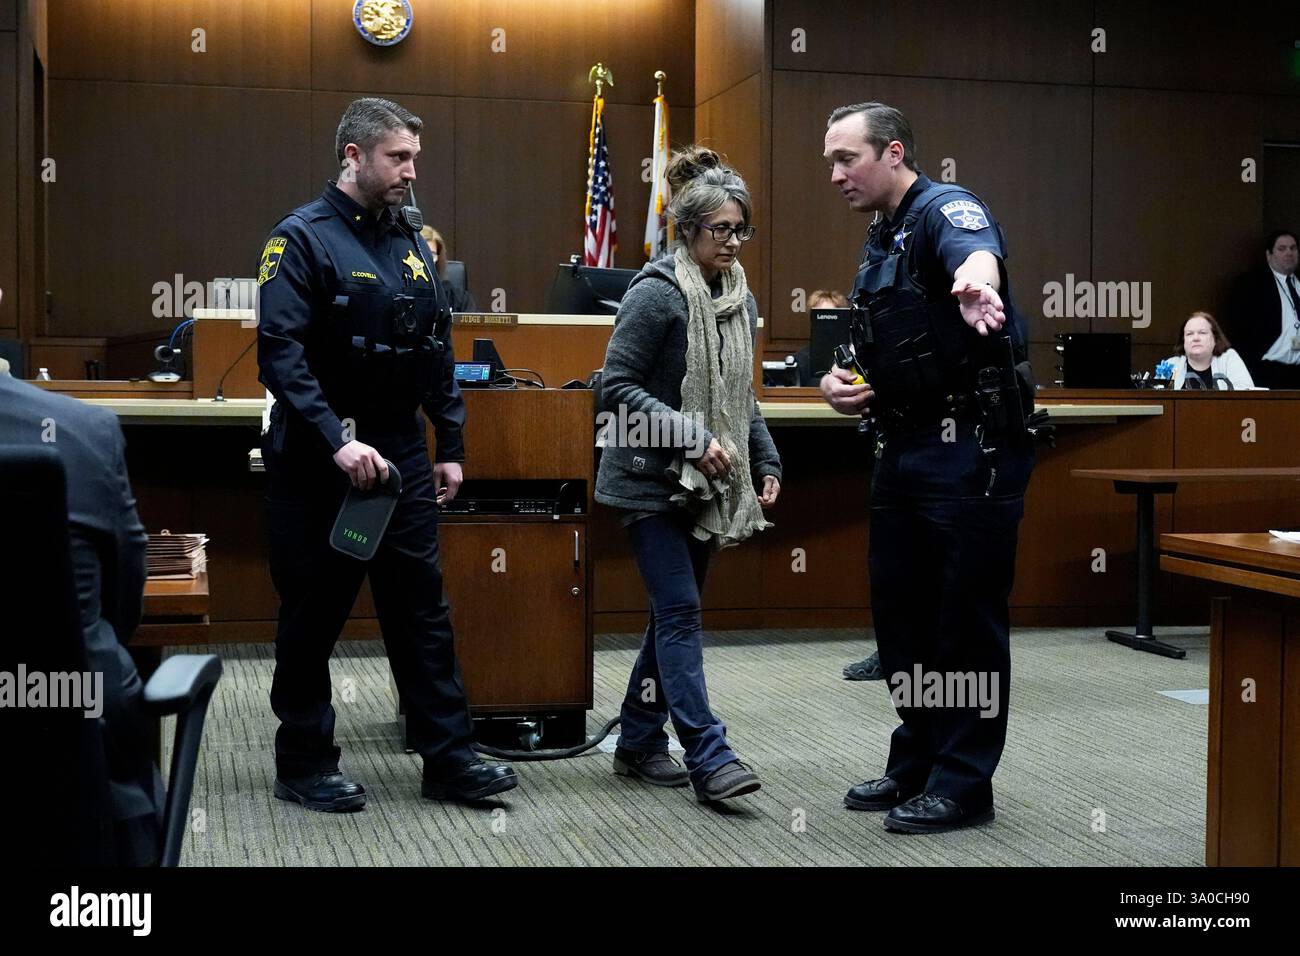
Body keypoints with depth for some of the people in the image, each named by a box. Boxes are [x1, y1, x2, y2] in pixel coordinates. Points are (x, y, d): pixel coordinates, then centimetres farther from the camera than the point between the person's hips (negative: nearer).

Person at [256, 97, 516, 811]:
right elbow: (280, 351, -19)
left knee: (423, 611, 6)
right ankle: (304, 764, 17)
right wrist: (337, 439, -28)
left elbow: (438, 354, 17)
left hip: (401, 458, 6)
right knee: (314, 617, 4)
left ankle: (448, 758, 12)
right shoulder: (303, 238, -9)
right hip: (318, 461, -6)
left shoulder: (410, 242, 12)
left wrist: (450, 447, 14)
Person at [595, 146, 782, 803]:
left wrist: (766, 462, 9)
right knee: (681, 612, -10)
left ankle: (639, 741, 21)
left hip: (706, 482, 8)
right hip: (653, 478, -8)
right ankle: (708, 756, -10)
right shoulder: (657, 294, -13)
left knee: (674, 611, 11)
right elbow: (617, 384, -16)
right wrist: (693, 437, -21)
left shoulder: (740, 299, 10)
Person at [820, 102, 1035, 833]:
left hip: (971, 450, -9)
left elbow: (977, 250, -37)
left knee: (967, 619, -1)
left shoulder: (946, 209, -11)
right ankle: (917, 763, 29)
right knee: (901, 612, 15)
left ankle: (963, 785, 11)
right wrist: (840, 381, 3)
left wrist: (975, 279, -61)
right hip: (904, 450, 9)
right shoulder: (879, 243, 17)